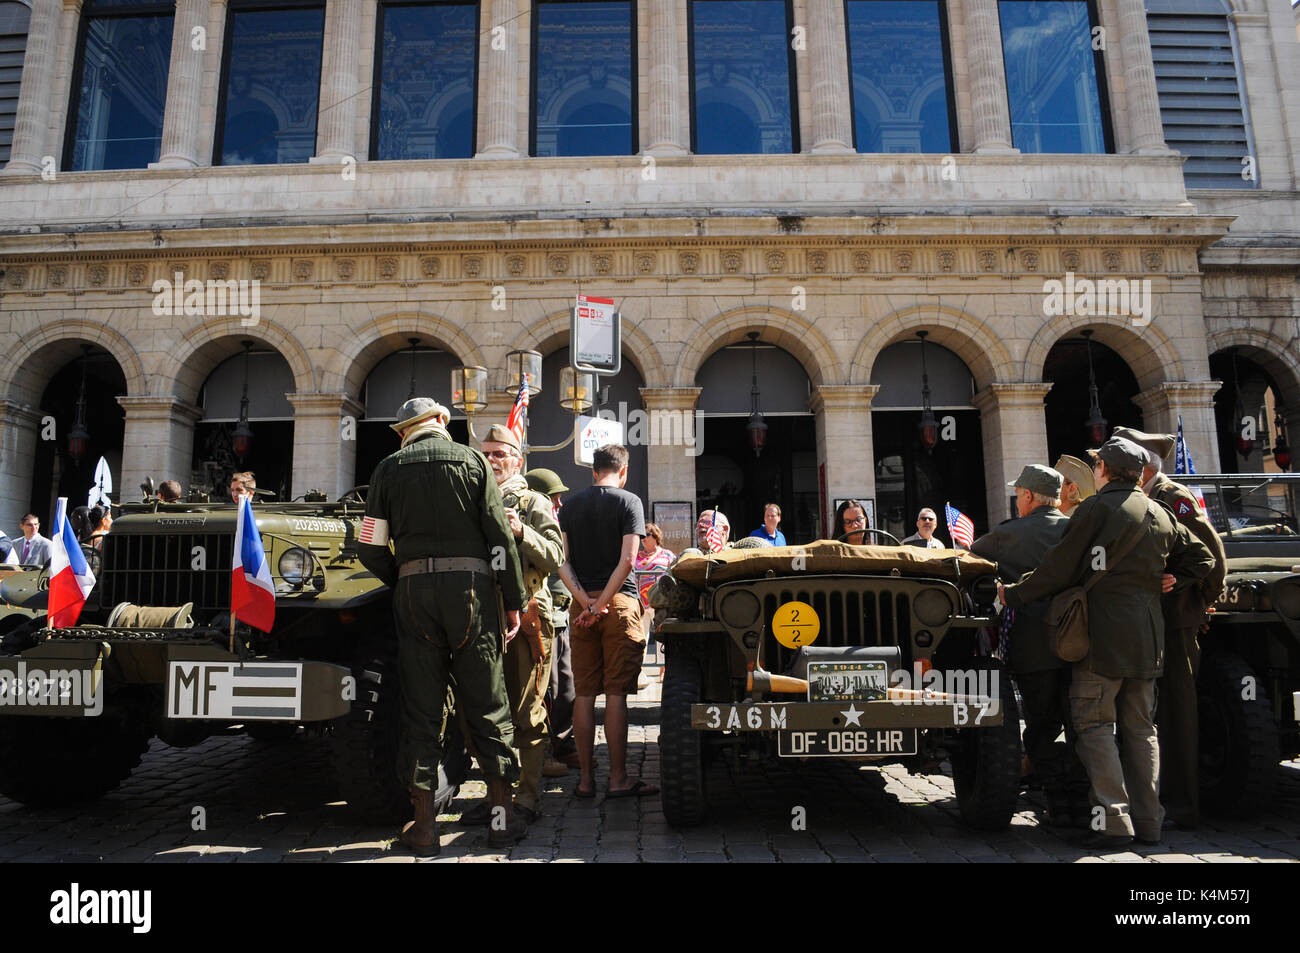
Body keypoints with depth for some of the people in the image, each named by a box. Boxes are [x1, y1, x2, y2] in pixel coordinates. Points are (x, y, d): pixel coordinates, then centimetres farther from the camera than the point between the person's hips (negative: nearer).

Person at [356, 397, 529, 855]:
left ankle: (424, 825, 12)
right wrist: (513, 602, 2)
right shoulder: (473, 460, 5)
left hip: (415, 588, 1)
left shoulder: (389, 468, 9)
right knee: (487, 704, 6)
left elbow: (370, 548, 4)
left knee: (420, 705, 7)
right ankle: (502, 816, 12)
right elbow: (500, 537, -1)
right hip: (471, 585, -1)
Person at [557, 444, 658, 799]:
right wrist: (601, 604, -11)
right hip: (619, 603, -4)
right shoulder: (628, 502, -2)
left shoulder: (570, 506, 11)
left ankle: (586, 779, 13)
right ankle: (618, 779, 4)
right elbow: (627, 561, -13)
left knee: (585, 694, 8)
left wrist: (585, 601, -6)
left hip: (582, 606, 4)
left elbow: (562, 562, 1)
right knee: (616, 694, -1)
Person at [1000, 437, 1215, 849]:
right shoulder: (1160, 515, 14)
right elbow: (1202, 558, 23)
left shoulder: (1097, 508, -9)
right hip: (1148, 634, 7)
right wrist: (1174, 580, 17)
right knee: (1140, 727, 13)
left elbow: (1060, 568, -10)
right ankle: (1148, 821, 16)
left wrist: (1014, 594, -1)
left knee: (1093, 724, -2)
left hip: (1105, 633, -7)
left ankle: (1113, 821, -6)